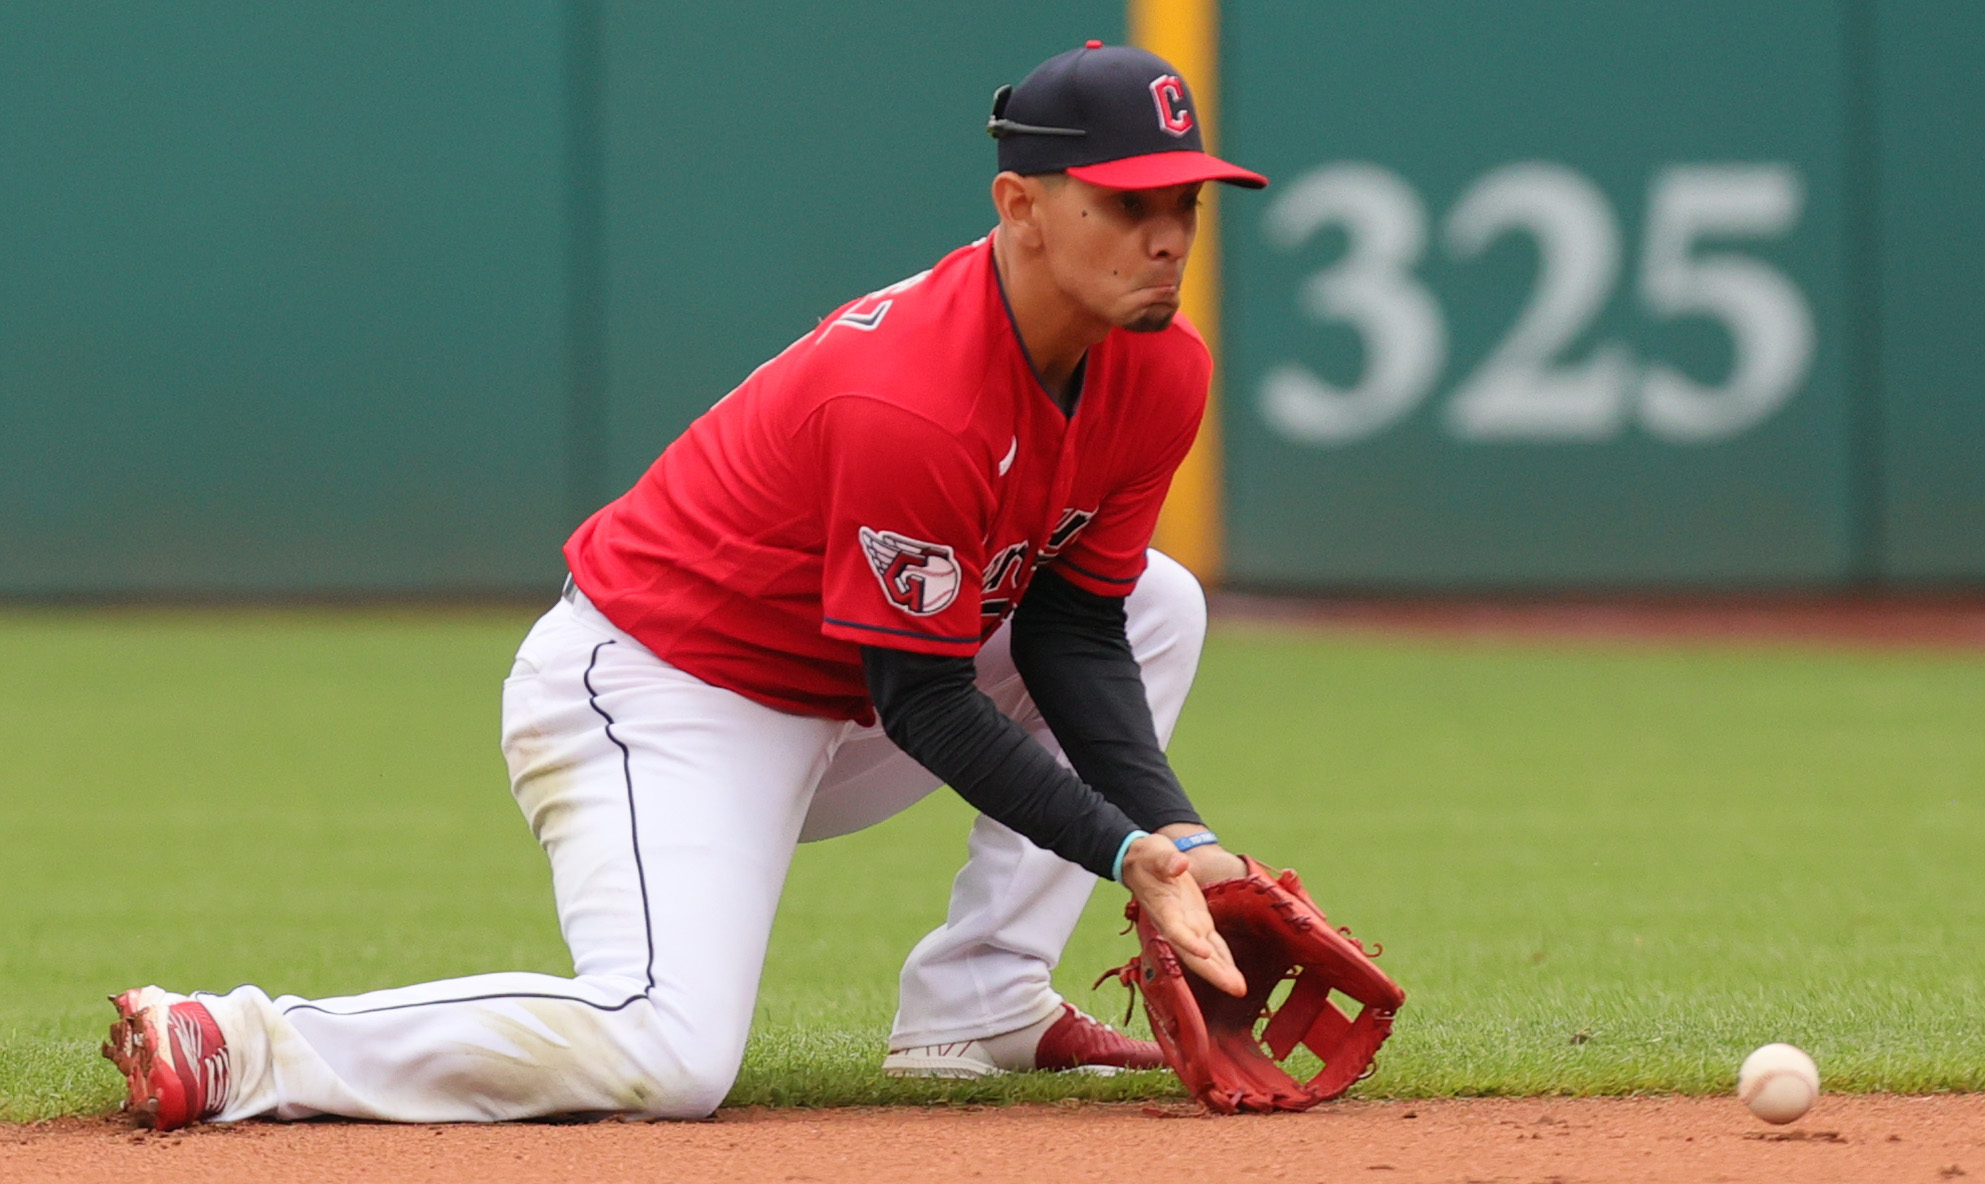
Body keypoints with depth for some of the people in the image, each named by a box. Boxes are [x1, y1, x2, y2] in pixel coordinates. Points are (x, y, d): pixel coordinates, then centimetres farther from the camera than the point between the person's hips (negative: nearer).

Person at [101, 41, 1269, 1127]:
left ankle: (980, 1006, 4)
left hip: (827, 711, 10)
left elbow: (1071, 632, 1)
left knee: (1161, 605, 7)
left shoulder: (1160, 374, -3)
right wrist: (1125, 851, -25)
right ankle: (230, 1047, -22)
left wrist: (1173, 836, -13)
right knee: (667, 1057, -32)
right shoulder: (909, 401, -30)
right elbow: (924, 702, -22)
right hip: (662, 699, -10)